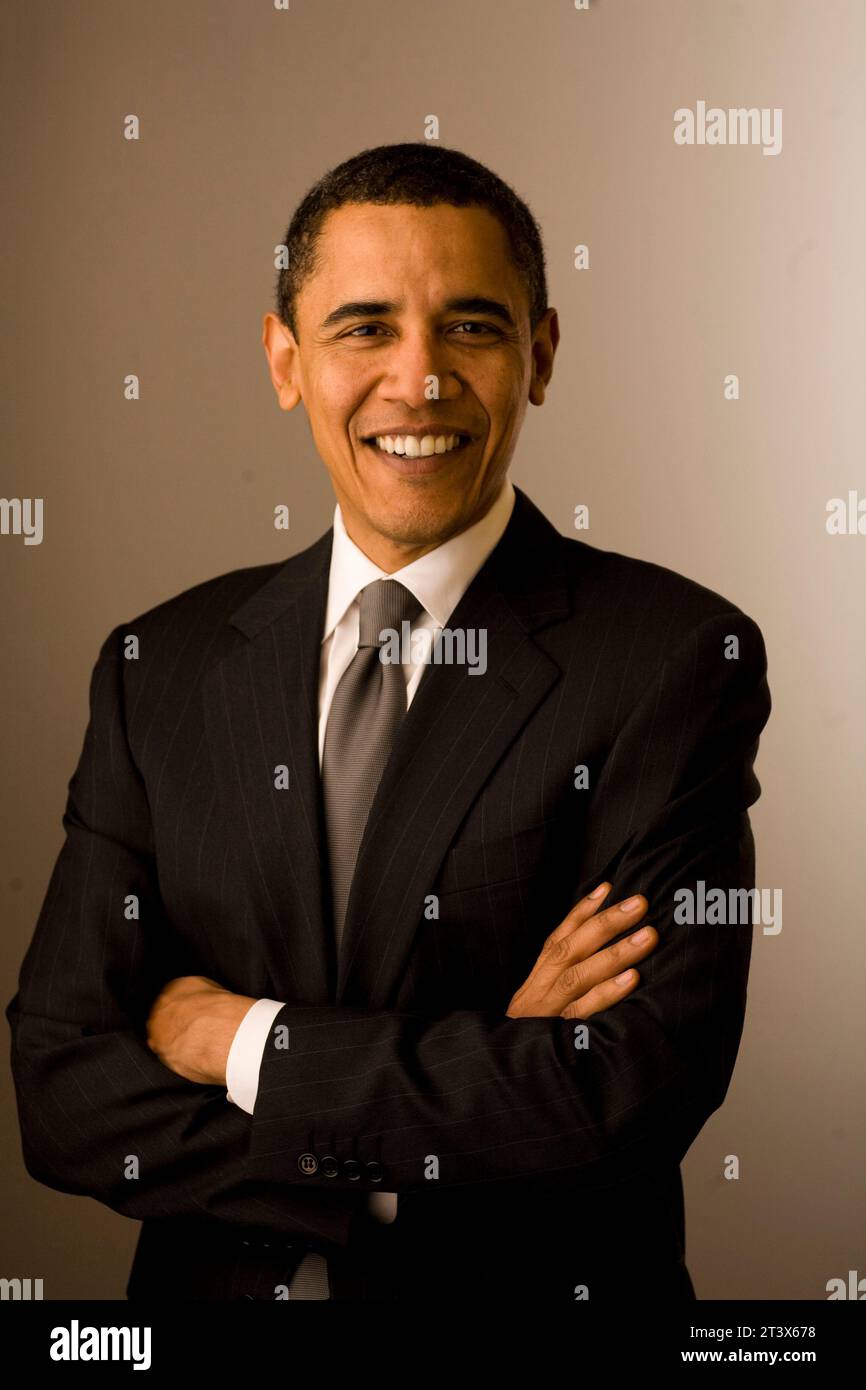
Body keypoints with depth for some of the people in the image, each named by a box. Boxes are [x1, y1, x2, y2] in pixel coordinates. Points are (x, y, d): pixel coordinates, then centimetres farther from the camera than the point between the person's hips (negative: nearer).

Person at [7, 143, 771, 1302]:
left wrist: (250, 1042, -16)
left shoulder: (678, 658, -15)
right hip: (216, 1286, 3)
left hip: (543, 1292, -2)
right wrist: (464, 1100, -20)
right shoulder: (160, 670, -4)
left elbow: (635, 1095, -23)